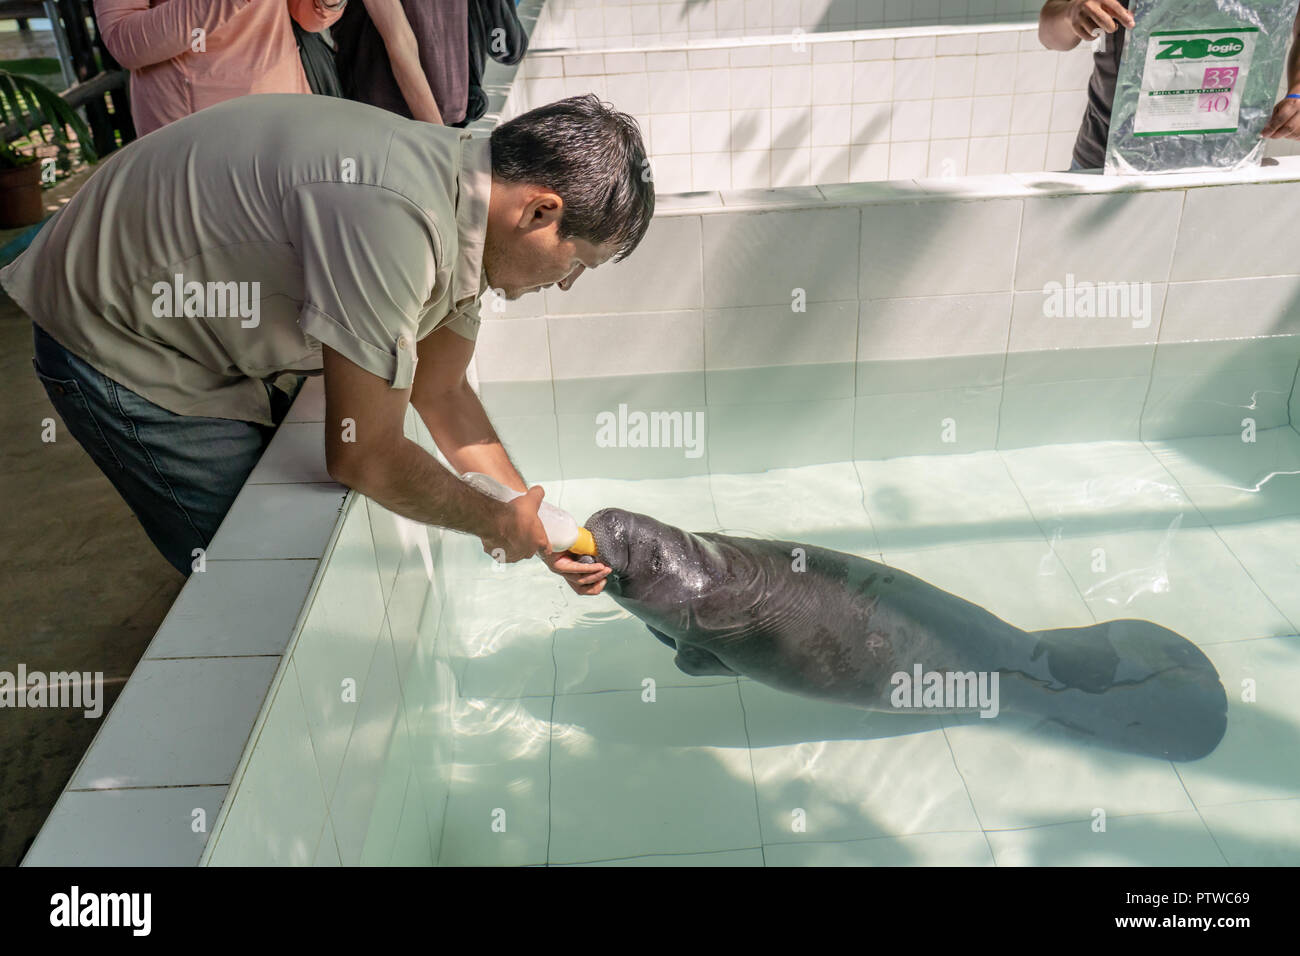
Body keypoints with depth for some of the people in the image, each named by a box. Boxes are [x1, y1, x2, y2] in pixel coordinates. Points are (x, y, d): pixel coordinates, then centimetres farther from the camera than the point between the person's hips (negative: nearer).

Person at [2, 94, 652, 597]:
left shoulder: (466, 208, -7)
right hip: (116, 346, -8)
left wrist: (540, 526, 1)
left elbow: (441, 392, 3)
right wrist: (498, 524, -13)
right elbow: (365, 457, -30)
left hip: (203, 328, 9)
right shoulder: (389, 213, -37)